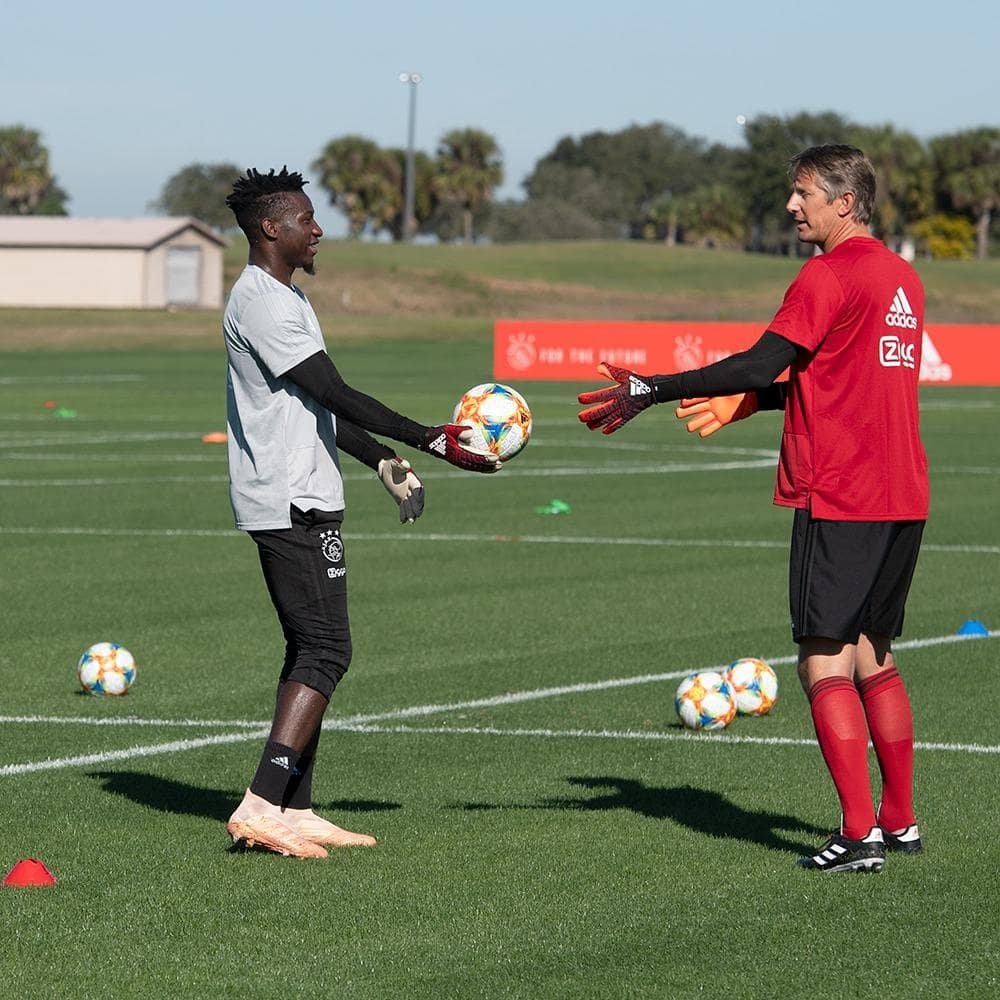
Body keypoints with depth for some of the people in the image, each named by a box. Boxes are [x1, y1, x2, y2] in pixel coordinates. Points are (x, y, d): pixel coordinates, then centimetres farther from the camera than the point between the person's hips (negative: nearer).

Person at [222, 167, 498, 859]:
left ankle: (295, 811, 11)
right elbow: (335, 395, -20)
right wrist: (431, 440, -21)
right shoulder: (263, 302, -15)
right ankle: (262, 806, -17)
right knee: (326, 651, -13)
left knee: (312, 651, 11)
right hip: (294, 505, -11)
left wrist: (384, 462, 20)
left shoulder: (283, 298, 19)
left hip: (305, 501, 11)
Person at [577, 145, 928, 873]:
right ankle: (900, 822, 19)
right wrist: (748, 401, 21)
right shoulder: (902, 279, 15)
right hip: (903, 498, 9)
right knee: (873, 655, 17)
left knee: (825, 661, -6)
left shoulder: (831, 276, -12)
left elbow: (762, 363, -19)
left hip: (838, 499, -9)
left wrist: (650, 391, -17)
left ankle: (860, 833, -11)